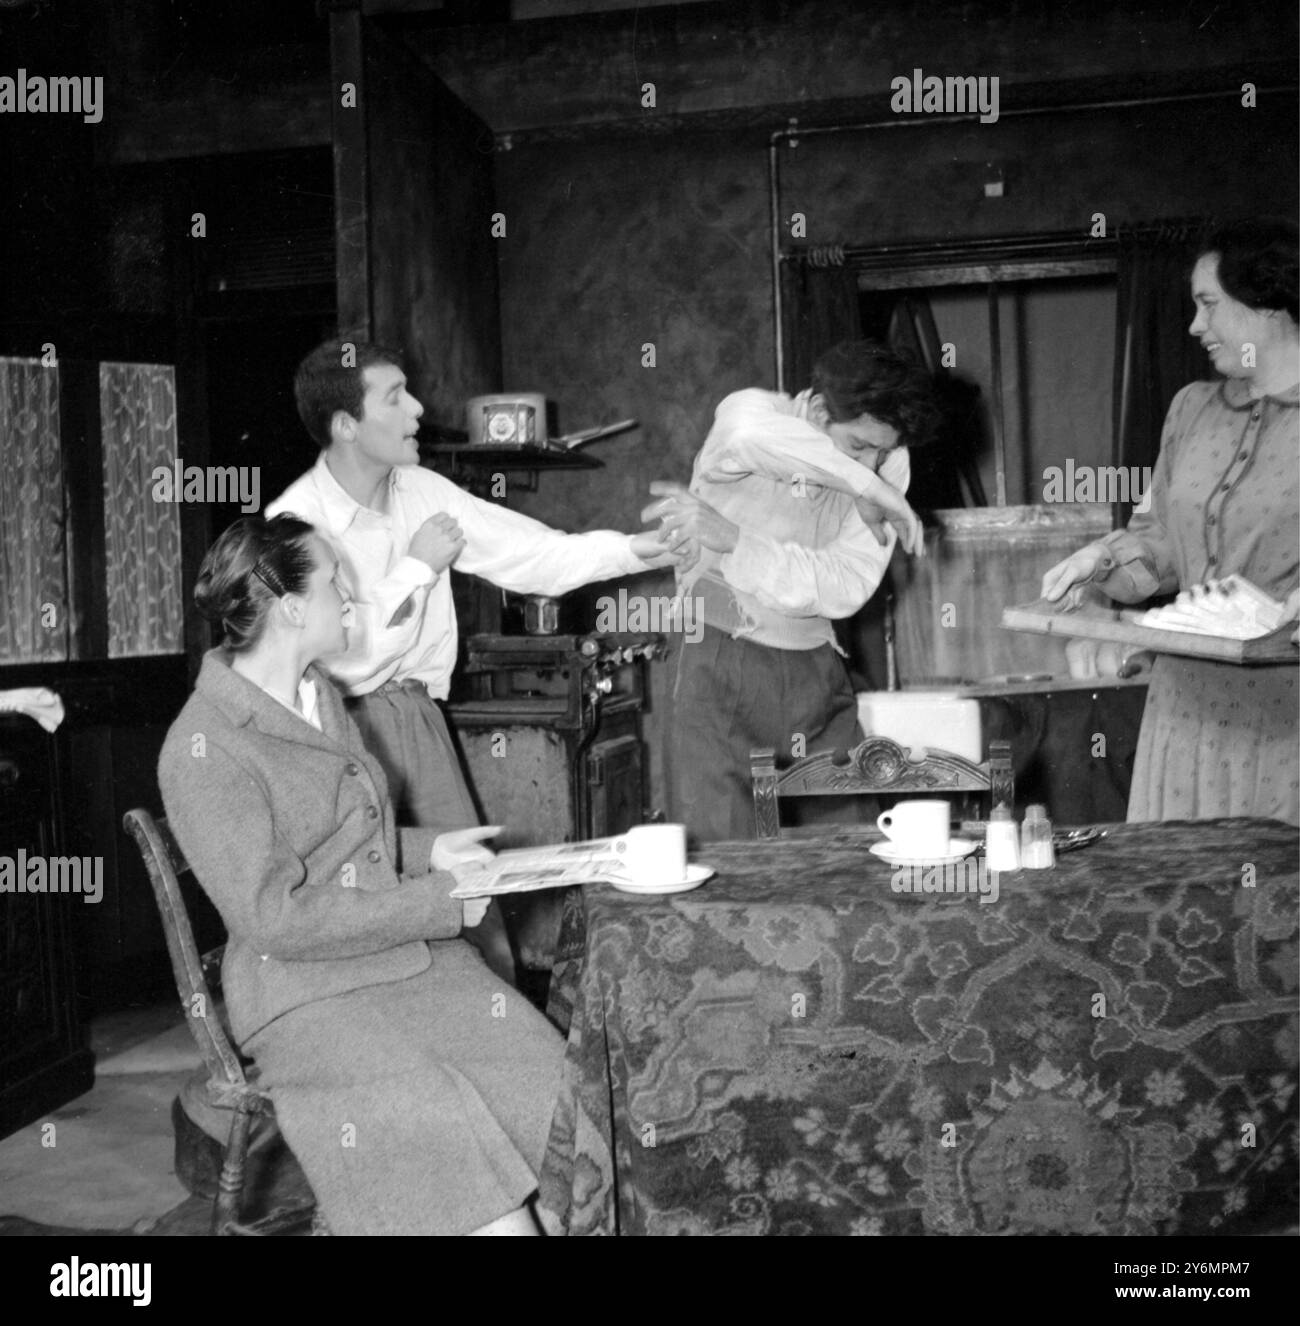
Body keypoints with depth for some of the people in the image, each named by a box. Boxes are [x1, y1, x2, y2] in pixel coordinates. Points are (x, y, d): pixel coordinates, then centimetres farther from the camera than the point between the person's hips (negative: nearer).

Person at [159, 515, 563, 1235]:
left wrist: (434, 848, 8)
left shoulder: (321, 695, 14)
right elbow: (275, 916, -17)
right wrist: (440, 903, -15)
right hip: (310, 997, -7)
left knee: (565, 1102, -12)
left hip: (416, 959, 7)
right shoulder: (203, 751, -12)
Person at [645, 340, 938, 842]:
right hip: (724, 665, -3)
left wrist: (728, 537, -25)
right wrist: (862, 484, -30)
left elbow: (846, 589, -15)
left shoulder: (888, 465, -3)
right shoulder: (748, 412, -12)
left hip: (817, 672, 4)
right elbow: (747, 431, -40)